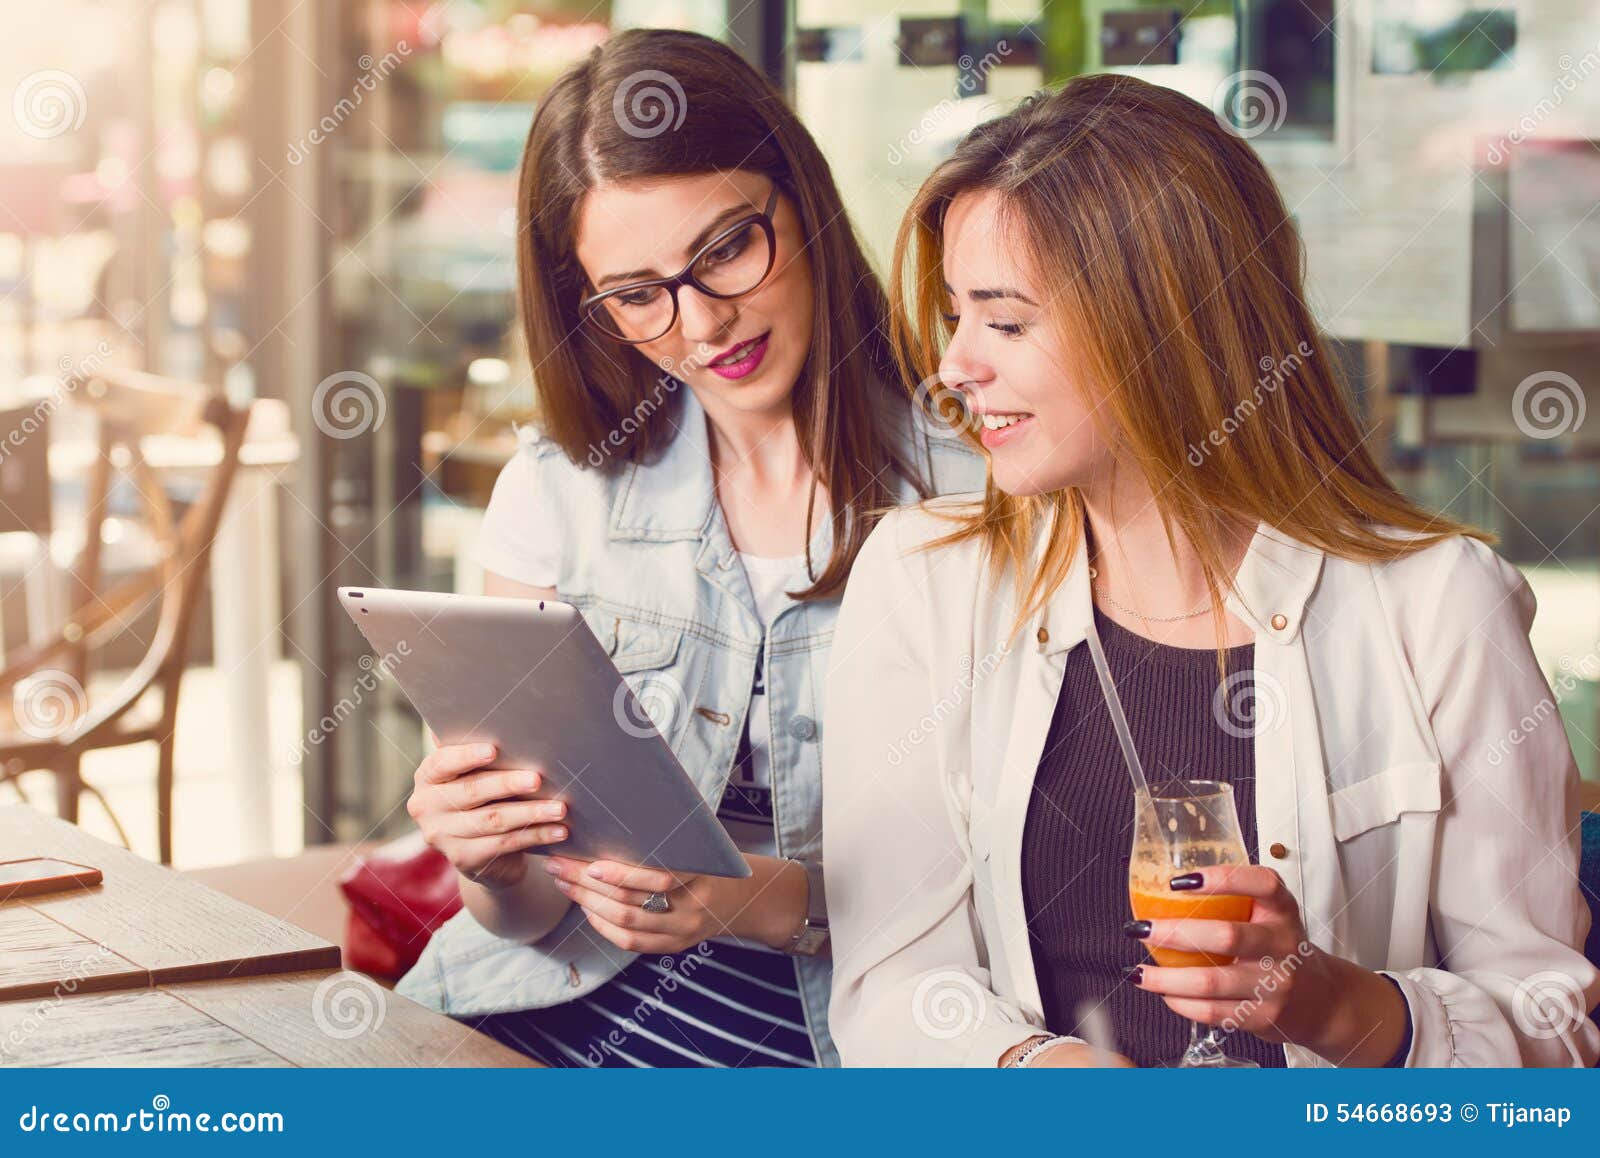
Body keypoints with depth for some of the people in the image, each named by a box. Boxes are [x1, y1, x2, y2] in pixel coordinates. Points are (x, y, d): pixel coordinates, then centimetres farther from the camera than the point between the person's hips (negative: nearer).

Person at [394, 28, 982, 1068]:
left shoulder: (967, 497, -3)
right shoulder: (557, 492, 5)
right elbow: (530, 915, 5)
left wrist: (779, 901, -20)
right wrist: (496, 873, -18)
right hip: (556, 1001, 3)